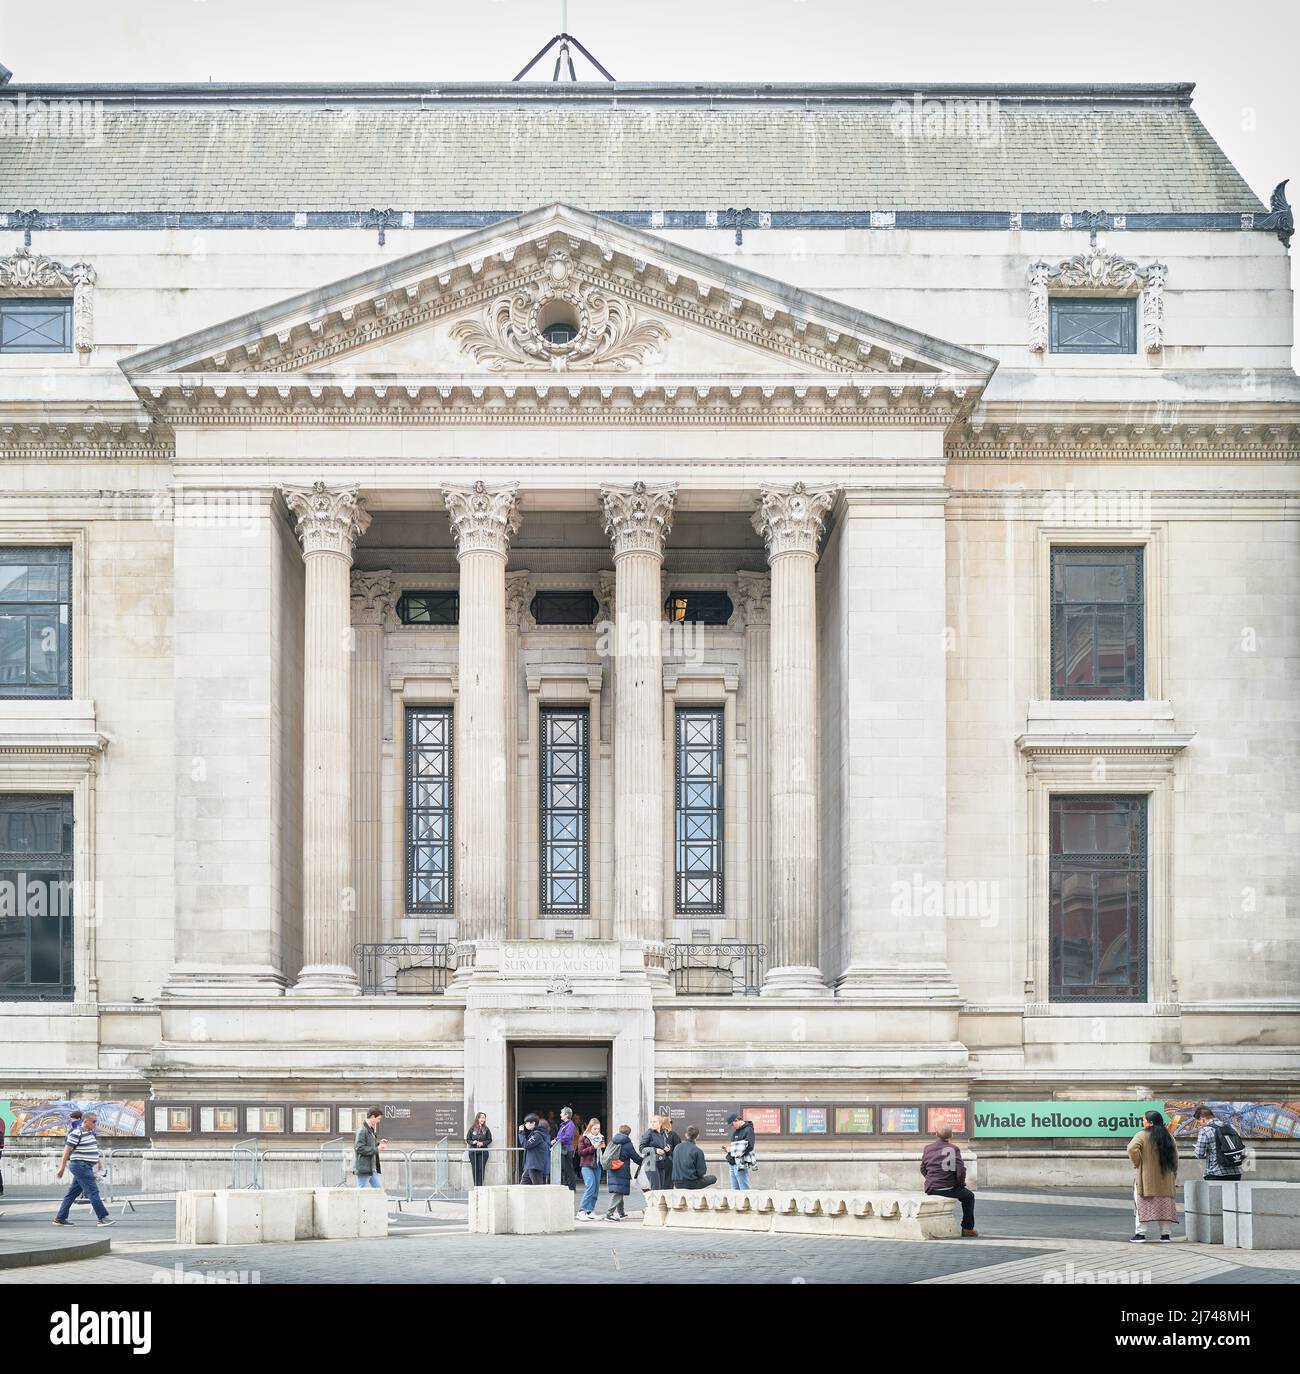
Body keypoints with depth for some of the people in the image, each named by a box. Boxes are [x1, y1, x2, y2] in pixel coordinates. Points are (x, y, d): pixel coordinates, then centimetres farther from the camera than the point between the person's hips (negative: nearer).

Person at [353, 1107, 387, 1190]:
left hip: (372, 1168, 10)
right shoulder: (361, 1130, -16)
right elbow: (359, 1148, -22)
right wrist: (376, 1149, -17)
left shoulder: (371, 1130, 15)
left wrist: (379, 1143, 9)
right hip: (363, 1168, -10)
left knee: (380, 1190, 9)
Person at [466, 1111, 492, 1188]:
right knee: (475, 1169, 0)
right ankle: (476, 1186, 7)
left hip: (483, 1152, 0)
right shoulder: (472, 1129, 3)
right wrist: (472, 1142, -13)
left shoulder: (486, 1129, 3)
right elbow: (467, 1139, 6)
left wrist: (483, 1143, -11)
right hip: (473, 1152, 0)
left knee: (481, 1169, -3)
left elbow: (489, 1139, 6)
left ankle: (480, 1185, 1)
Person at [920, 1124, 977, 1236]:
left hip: (930, 1189, 5)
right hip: (948, 1188, -5)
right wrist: (961, 1184, 3)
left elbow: (923, 1169, 10)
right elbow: (960, 1170, -14)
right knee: (969, 1196, 21)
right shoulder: (953, 1149, -9)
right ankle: (967, 1228, 18)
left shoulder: (927, 1148, 4)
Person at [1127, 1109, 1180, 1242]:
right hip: (1165, 1179, 5)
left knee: (1143, 1204, 0)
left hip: (1146, 1178, -5)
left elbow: (1132, 1149, -25)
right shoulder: (1168, 1136, 9)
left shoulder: (1142, 1135, -8)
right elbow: (1175, 1157, 10)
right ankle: (1165, 1233, 9)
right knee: (1164, 1205, 9)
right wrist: (1173, 1176, 15)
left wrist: (1136, 1163, -9)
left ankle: (1140, 1232, -4)